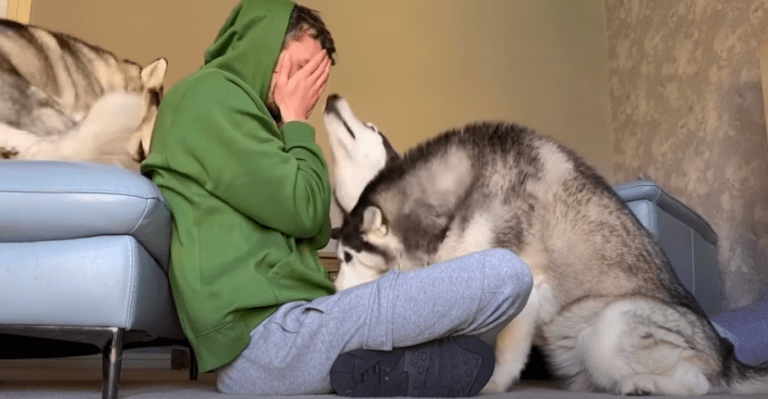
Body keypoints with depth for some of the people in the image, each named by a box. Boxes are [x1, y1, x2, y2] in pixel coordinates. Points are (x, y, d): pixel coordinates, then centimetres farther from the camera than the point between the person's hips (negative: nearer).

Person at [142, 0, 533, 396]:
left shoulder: (222, 104, 26)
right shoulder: (208, 93, -3)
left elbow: (314, 232, 20)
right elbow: (302, 211, -11)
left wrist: (291, 124, 15)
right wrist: (296, 122, 5)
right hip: (269, 338, -10)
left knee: (469, 357, 18)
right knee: (505, 274, -12)